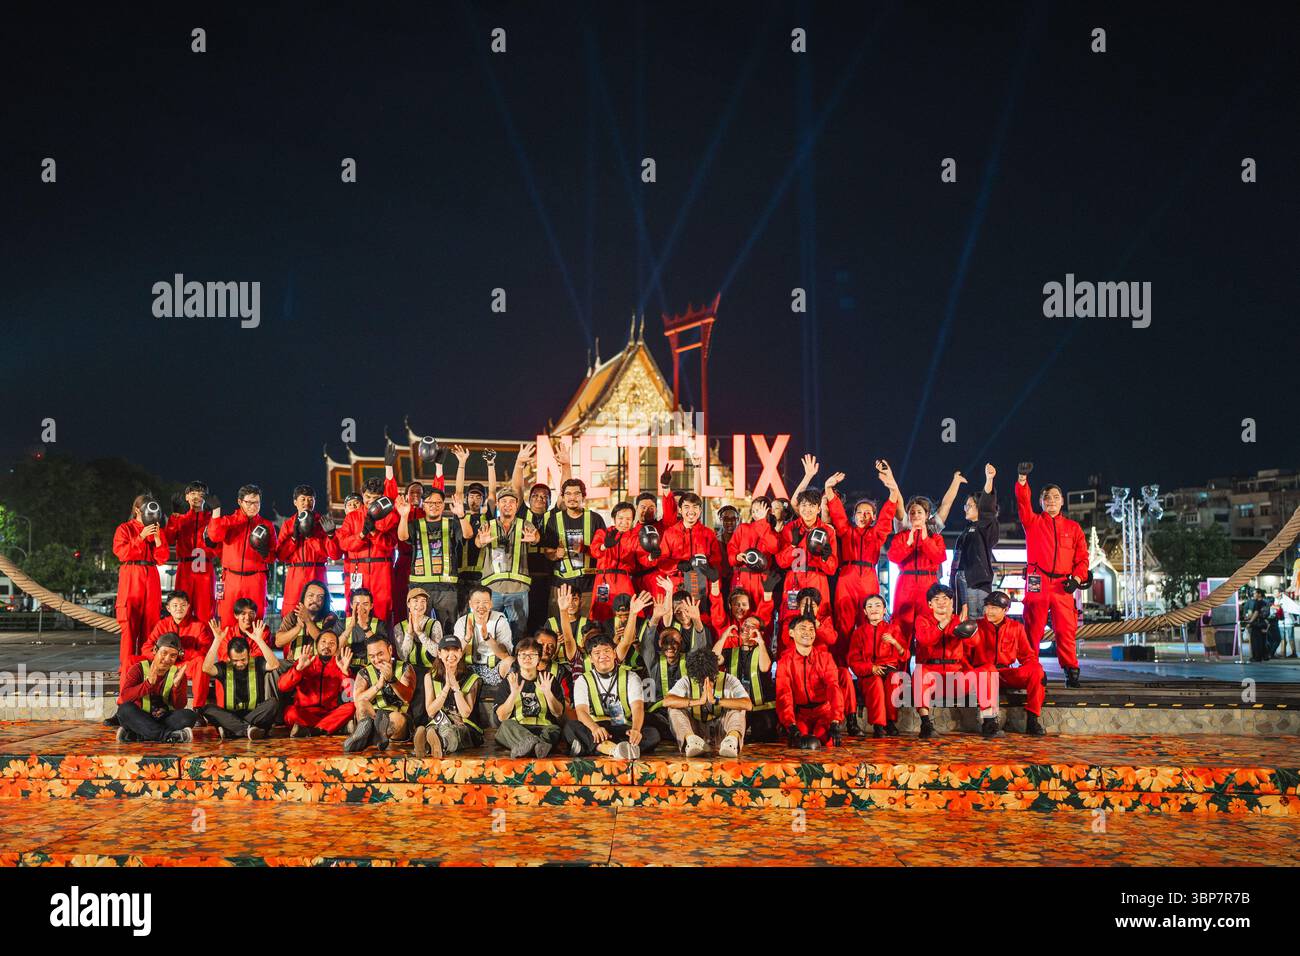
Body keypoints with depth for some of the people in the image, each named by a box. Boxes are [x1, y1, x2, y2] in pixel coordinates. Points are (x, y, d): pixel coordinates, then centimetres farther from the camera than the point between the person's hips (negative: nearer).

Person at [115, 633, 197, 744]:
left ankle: (134, 735, -29)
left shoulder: (178, 673, 3)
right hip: (138, 719, -2)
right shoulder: (138, 669, -4)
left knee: (190, 715, -24)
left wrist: (176, 684, -23)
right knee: (126, 709, -32)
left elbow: (179, 706, -5)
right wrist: (149, 683, -32)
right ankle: (168, 736, -38)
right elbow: (124, 696, -20)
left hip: (163, 720, 2)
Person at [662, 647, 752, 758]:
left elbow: (748, 705, -26)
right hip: (695, 729, 1)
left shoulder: (728, 681, -9)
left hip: (719, 728, -1)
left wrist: (715, 700, -32)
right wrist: (699, 701, -34)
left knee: (738, 708, -24)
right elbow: (667, 701, -25)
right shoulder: (686, 681, -7)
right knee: (674, 709, -23)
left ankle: (733, 738, -55)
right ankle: (691, 739, -52)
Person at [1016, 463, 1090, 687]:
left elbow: (1082, 556, 11)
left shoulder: (1073, 527, 16)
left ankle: (1071, 671, 1)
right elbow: (1023, 502, -5)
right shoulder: (1033, 522, 12)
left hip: (1063, 584, 1)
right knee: (1033, 628, -2)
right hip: (1037, 583, -1)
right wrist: (1022, 479, -20)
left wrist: (1077, 578, -4)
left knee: (1066, 629, -5)